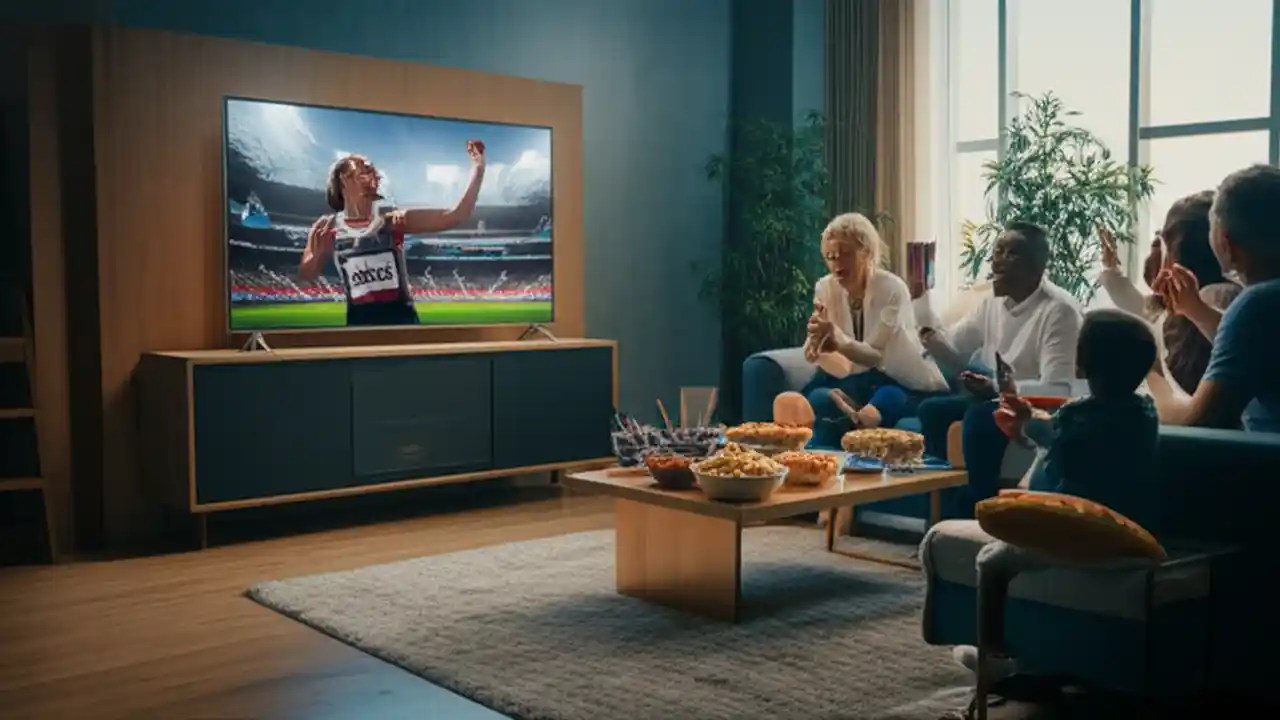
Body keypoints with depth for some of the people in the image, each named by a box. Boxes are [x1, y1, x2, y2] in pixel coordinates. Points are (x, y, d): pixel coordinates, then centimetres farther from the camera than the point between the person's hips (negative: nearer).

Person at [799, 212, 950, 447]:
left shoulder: (893, 289, -18)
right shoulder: (825, 288, -4)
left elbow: (883, 357, -21)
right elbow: (812, 355, -9)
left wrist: (840, 341, -41)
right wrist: (816, 339, -35)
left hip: (903, 383, -3)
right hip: (857, 380, 4)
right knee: (818, 398, -27)